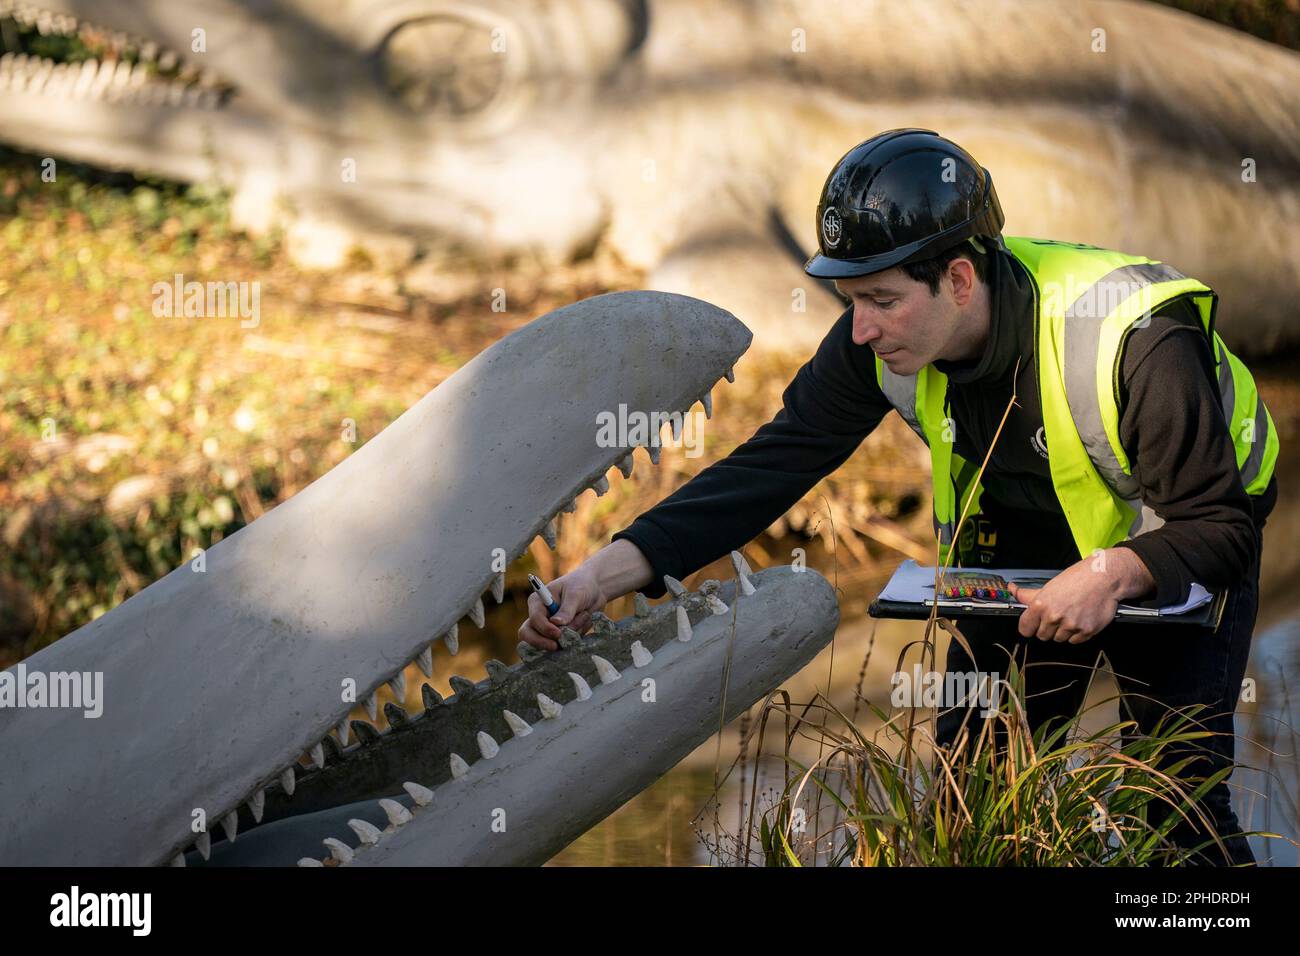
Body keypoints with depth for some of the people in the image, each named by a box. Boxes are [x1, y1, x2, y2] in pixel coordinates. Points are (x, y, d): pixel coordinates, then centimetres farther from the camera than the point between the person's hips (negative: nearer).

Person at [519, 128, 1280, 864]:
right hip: (1025, 538, 4)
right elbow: (776, 462, -21)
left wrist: (1115, 573, -47)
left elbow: (1222, 525, -28)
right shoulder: (883, 340, -22)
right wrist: (611, 570, -31)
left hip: (1172, 553, -4)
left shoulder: (1134, 340, -37)